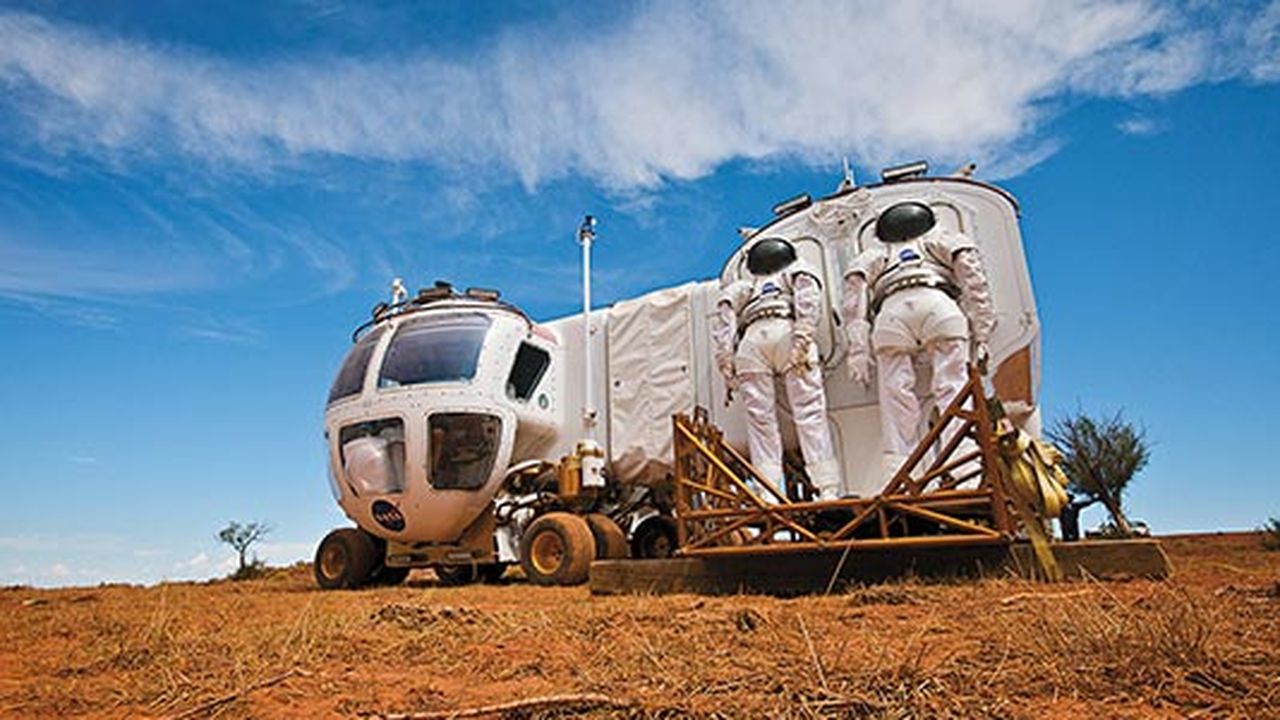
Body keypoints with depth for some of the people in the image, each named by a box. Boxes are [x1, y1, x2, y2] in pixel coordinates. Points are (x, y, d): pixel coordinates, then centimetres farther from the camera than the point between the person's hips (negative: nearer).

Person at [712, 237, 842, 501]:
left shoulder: (742, 288, 36)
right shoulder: (799, 270, 33)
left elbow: (723, 313, 15)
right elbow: (808, 297, 8)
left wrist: (726, 365, 6)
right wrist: (802, 340, -6)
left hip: (751, 339, 2)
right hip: (787, 332, -1)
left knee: (761, 421, -1)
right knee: (810, 414, -7)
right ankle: (828, 491, -15)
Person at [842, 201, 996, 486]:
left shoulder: (874, 253, 38)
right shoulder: (942, 237, 36)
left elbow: (855, 281, 16)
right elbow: (970, 269, 15)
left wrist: (858, 350, 7)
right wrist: (981, 335, 8)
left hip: (891, 310, 1)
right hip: (939, 305, -1)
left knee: (897, 405, -3)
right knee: (955, 392, -8)